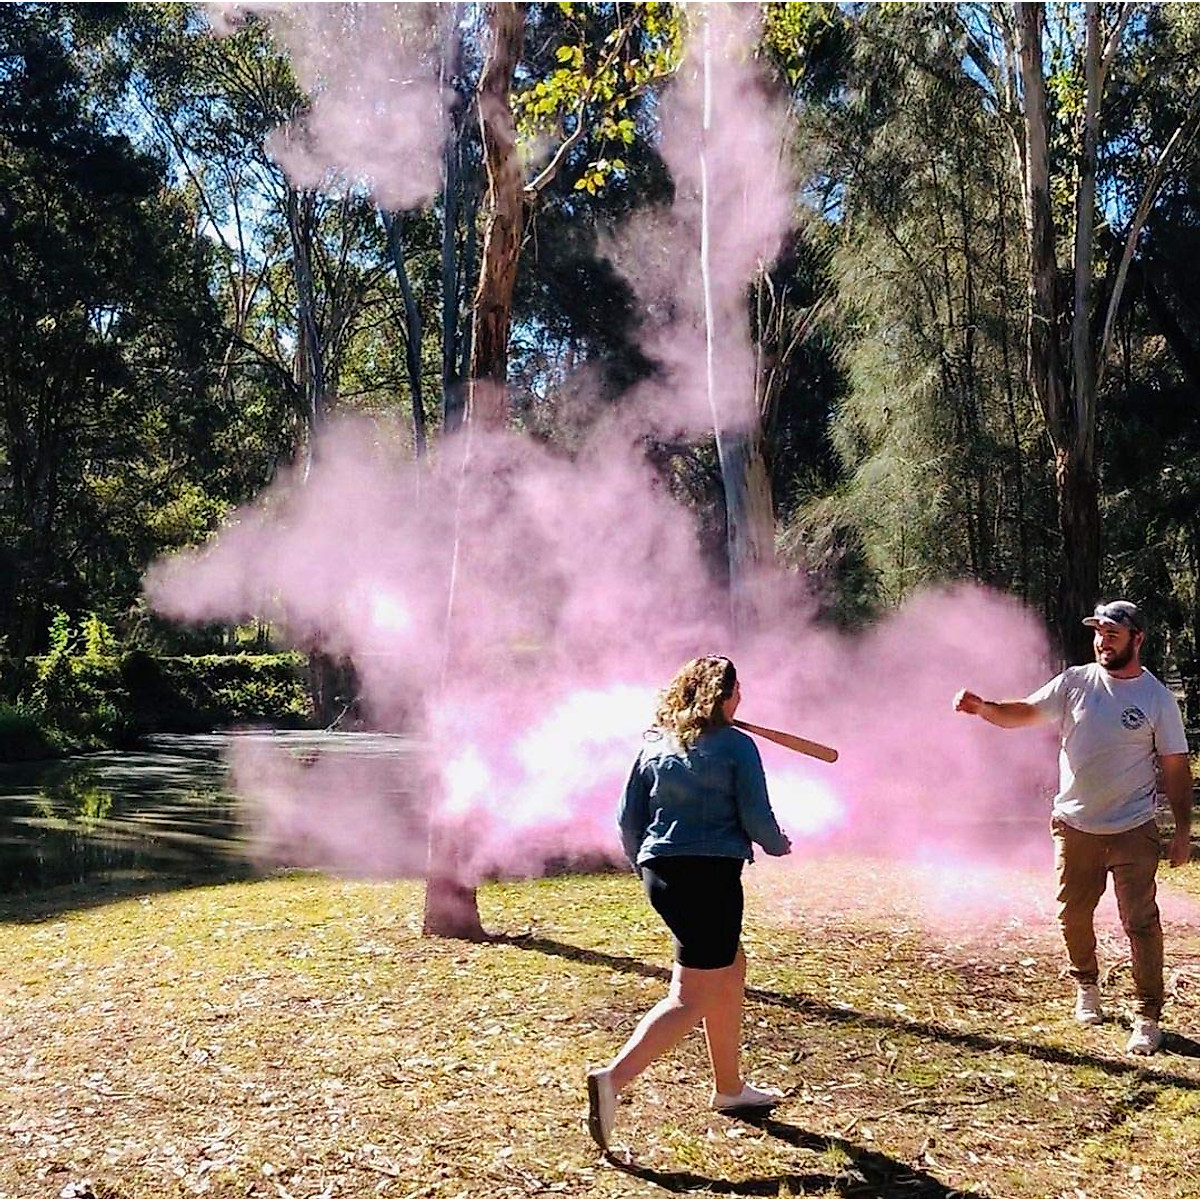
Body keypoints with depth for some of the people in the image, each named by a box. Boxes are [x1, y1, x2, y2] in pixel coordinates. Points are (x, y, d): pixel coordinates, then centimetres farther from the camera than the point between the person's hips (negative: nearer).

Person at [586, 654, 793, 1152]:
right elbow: (757, 820, -6)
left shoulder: (655, 744, 10)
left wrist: (645, 865, 26)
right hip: (711, 874, -7)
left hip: (661, 873, 7)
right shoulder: (736, 746, -6)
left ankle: (729, 1086, 32)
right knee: (691, 998, -4)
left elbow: (628, 818, 11)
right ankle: (612, 1079, -20)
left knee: (730, 968, 24)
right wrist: (779, 845, 15)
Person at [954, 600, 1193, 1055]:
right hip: (1074, 825, 3)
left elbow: (1175, 766, -1)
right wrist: (981, 707, -21)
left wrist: (1183, 830, -3)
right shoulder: (1075, 682, 0)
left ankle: (1148, 1017, 7)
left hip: (1132, 830, -3)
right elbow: (1023, 713, -1)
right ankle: (1086, 987, 37)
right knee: (1073, 915, 14)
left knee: (1141, 922, -4)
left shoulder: (1157, 697, -4)